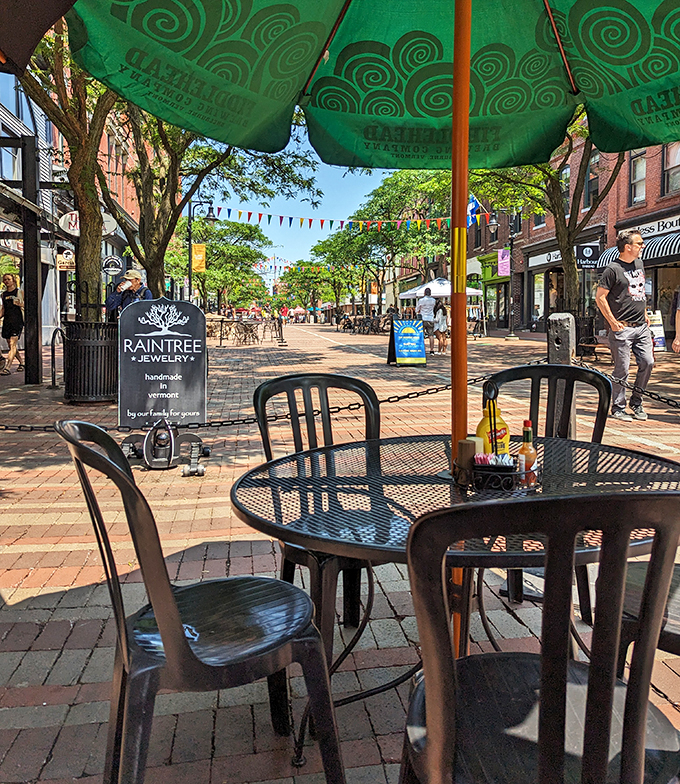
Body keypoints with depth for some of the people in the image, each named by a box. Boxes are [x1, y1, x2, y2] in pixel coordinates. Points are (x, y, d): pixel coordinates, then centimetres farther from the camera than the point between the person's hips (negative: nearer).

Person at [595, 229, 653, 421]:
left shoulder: (639, 263, 14)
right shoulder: (613, 269, -9)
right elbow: (600, 297, -10)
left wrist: (644, 313, 20)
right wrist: (613, 322, -12)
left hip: (641, 326, 7)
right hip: (622, 328, -7)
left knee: (648, 363, 3)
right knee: (622, 369, -3)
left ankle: (636, 402, 20)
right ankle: (618, 408, 8)